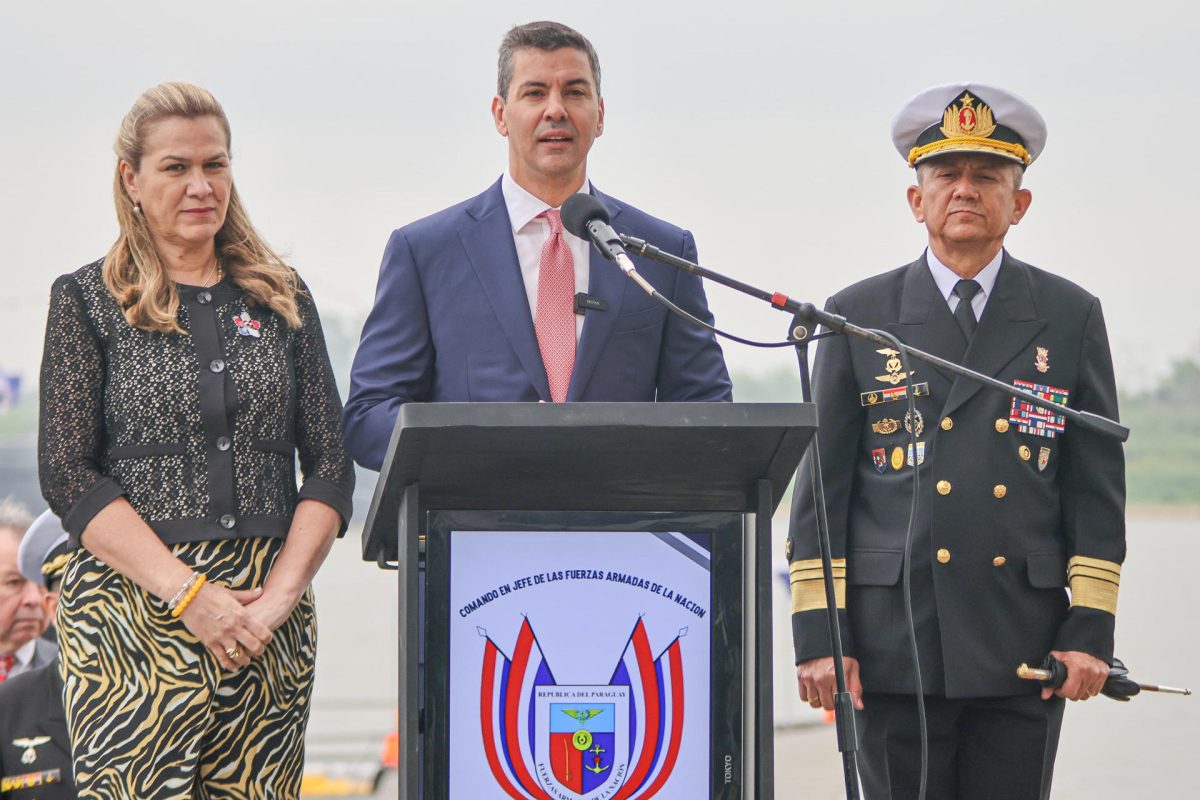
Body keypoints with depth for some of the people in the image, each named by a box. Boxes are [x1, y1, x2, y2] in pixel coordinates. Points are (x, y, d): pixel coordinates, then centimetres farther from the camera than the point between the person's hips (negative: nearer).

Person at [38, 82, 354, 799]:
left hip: (270, 615, 3)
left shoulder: (281, 300, 14)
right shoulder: (87, 302, 5)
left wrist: (280, 594, -6)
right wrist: (191, 594, -12)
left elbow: (330, 466, 10)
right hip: (133, 617, -3)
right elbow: (68, 477, -3)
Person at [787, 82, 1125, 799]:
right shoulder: (859, 317, 6)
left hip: (1025, 651, 1)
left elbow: (1098, 489, 7)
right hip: (893, 650, -1)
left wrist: (1091, 630, -1)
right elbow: (821, 485, 4)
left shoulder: (1071, 318, 8)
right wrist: (817, 633, -3)